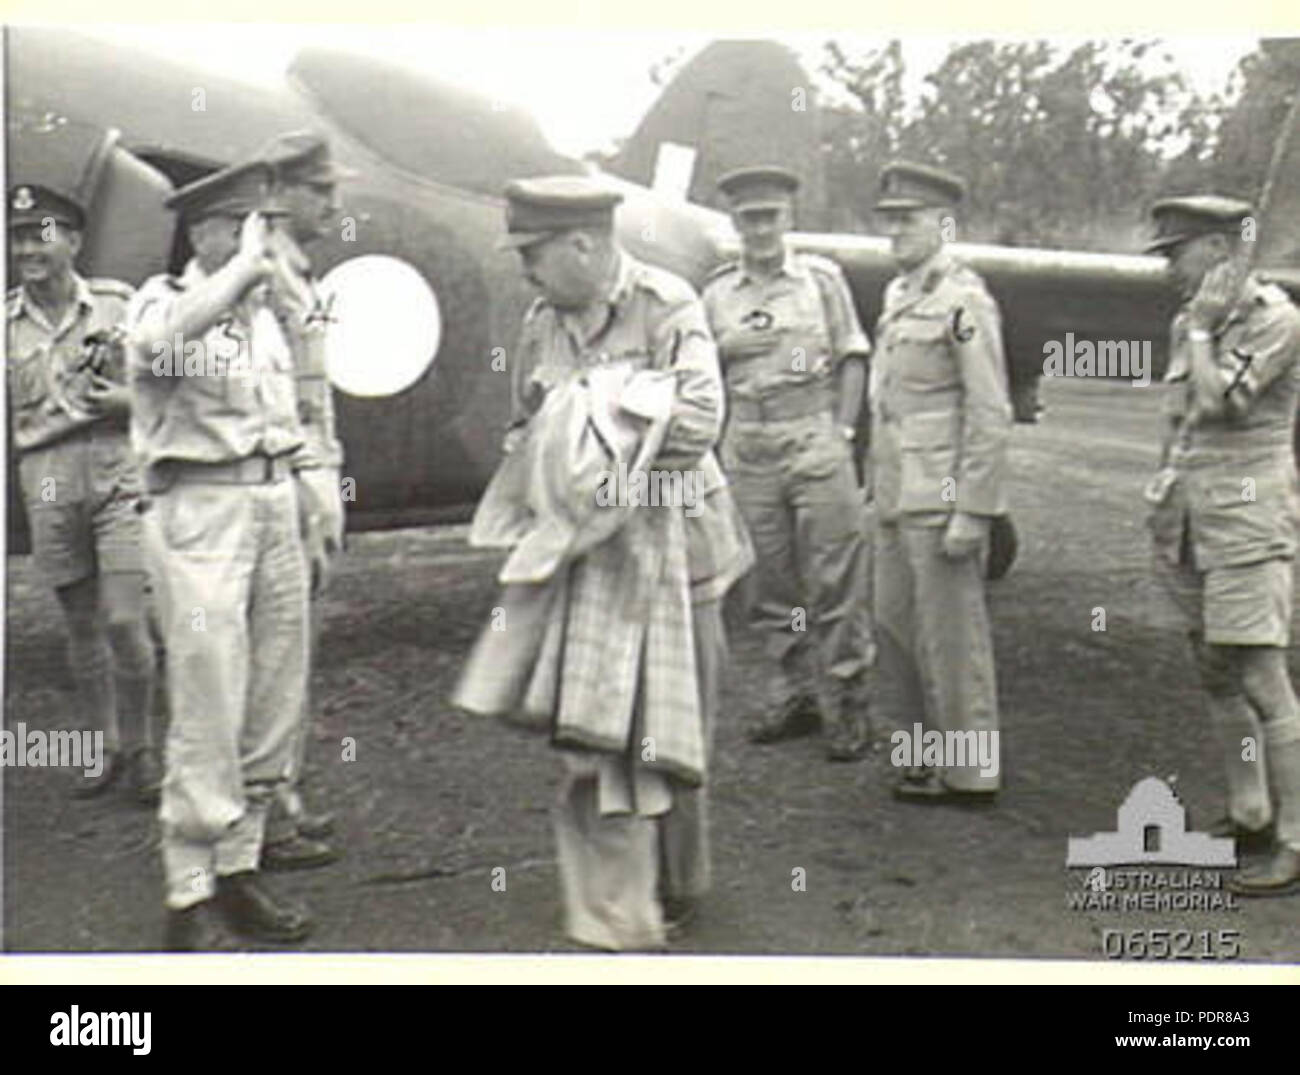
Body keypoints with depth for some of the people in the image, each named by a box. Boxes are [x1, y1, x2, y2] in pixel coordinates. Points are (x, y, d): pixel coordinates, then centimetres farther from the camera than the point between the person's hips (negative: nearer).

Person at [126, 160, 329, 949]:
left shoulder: (267, 311, 16)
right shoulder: (165, 297, -4)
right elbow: (158, 340, -31)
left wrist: (307, 523, 21)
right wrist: (244, 268, -22)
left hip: (276, 506, 7)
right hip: (202, 509, -7)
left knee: (275, 707, 9)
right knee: (208, 714, -7)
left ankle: (239, 871, 21)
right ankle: (191, 899, 3)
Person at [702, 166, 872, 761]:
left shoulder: (821, 277, 3)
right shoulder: (717, 291, 11)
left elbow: (851, 358, 3)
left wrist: (843, 430, -4)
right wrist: (726, 348, -1)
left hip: (813, 438, -3)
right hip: (748, 447, 3)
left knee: (833, 579, -4)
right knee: (770, 579, 7)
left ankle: (843, 706, 4)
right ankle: (785, 696, 18)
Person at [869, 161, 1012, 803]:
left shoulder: (965, 301, -11)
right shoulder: (898, 296, 15)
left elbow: (991, 415, -15)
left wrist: (970, 513, -18)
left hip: (942, 500, -9)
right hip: (896, 501, 9)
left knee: (951, 637, 0)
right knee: (893, 625, 14)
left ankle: (969, 775, 12)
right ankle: (924, 756, 28)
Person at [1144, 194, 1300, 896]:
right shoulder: (1190, 323, 14)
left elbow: (1219, 401, -21)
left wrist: (1204, 329, -10)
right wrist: (1161, 498, 18)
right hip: (1193, 512, 9)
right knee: (1214, 672, 13)